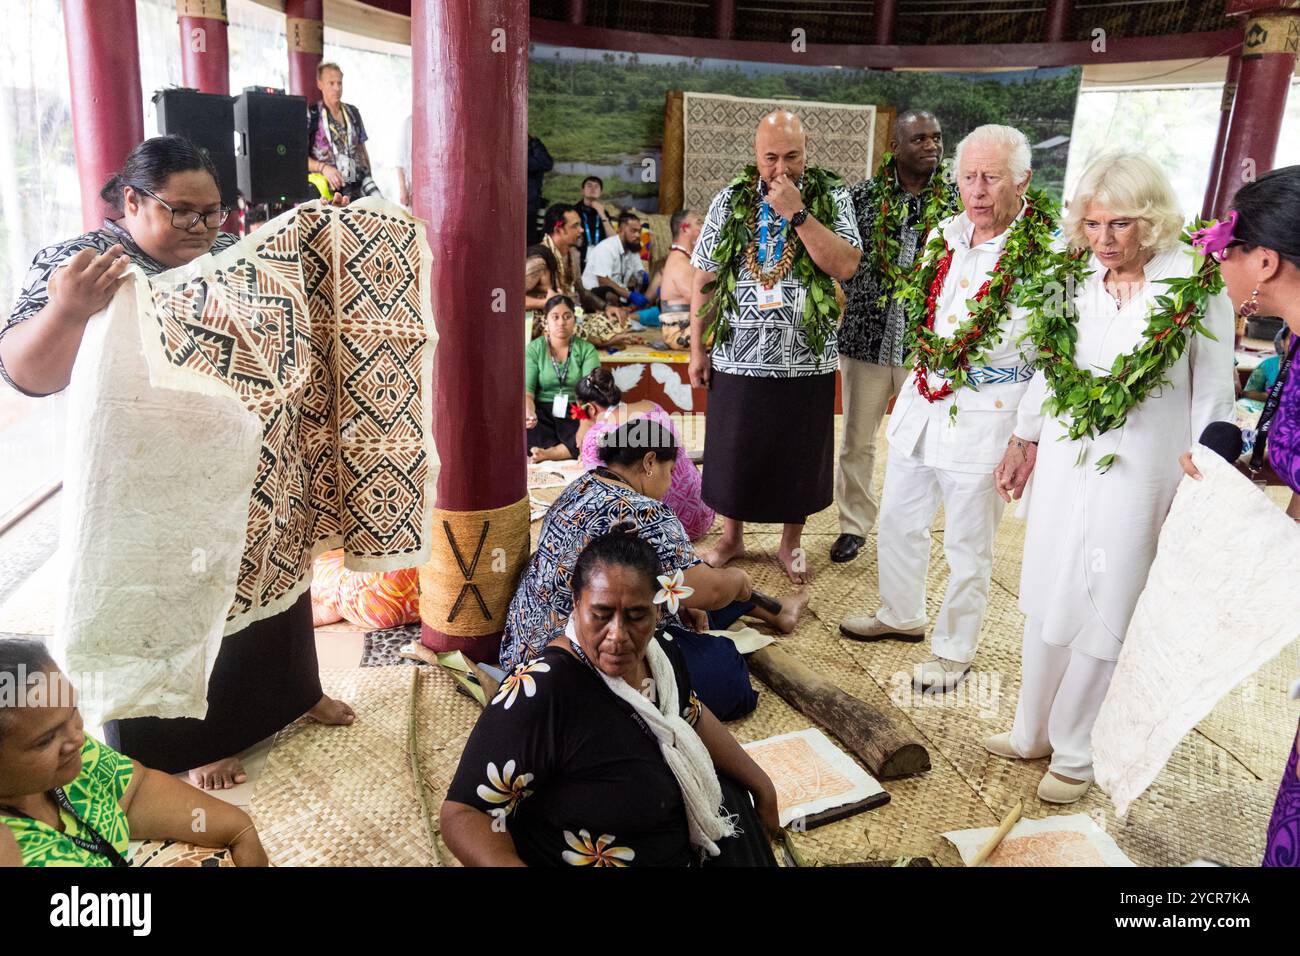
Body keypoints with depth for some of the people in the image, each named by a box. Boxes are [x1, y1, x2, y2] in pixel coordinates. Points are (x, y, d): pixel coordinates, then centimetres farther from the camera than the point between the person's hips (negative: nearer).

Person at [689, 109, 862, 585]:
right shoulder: (729, 201, 2)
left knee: (798, 455, 11)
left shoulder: (830, 198, -1)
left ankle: (791, 542, 31)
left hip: (805, 360, -1)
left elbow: (845, 265, -15)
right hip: (738, 357, 1)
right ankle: (732, 534, 33)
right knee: (733, 452, 11)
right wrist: (697, 348, 1)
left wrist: (797, 213, -20)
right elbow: (703, 279, 4)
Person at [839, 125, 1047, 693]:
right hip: (920, 405, 7)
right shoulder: (946, 233, 4)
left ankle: (954, 651, 29)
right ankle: (902, 615, 43)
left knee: (967, 548, 9)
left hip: (983, 418, -6)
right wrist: (920, 380, 16)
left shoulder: (1046, 255, -15)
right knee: (897, 522, 20)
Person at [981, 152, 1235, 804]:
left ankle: (1073, 752, 22)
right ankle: (1031, 732, 30)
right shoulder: (1074, 278, 1)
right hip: (1063, 463, 4)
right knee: (1046, 601, 13)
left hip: (1137, 476, -4)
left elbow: (1213, 395, -5)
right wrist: (1021, 439, 17)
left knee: (1105, 616, 5)